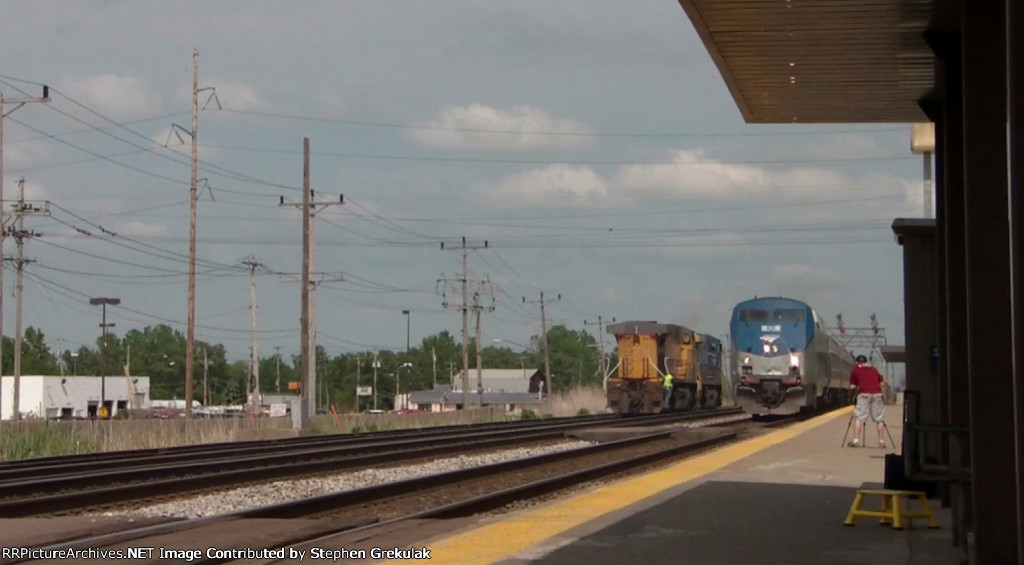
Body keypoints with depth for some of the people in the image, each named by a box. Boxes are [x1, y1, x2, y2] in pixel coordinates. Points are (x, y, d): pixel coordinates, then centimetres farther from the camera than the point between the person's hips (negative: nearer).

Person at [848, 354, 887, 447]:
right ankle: (881, 441, 9)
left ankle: (855, 440, -11)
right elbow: (882, 383, 18)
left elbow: (852, 386, 7)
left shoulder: (855, 370, 12)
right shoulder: (873, 369, 22)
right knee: (879, 419, 8)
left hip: (864, 394, -3)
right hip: (877, 394, 3)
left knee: (859, 418, -2)